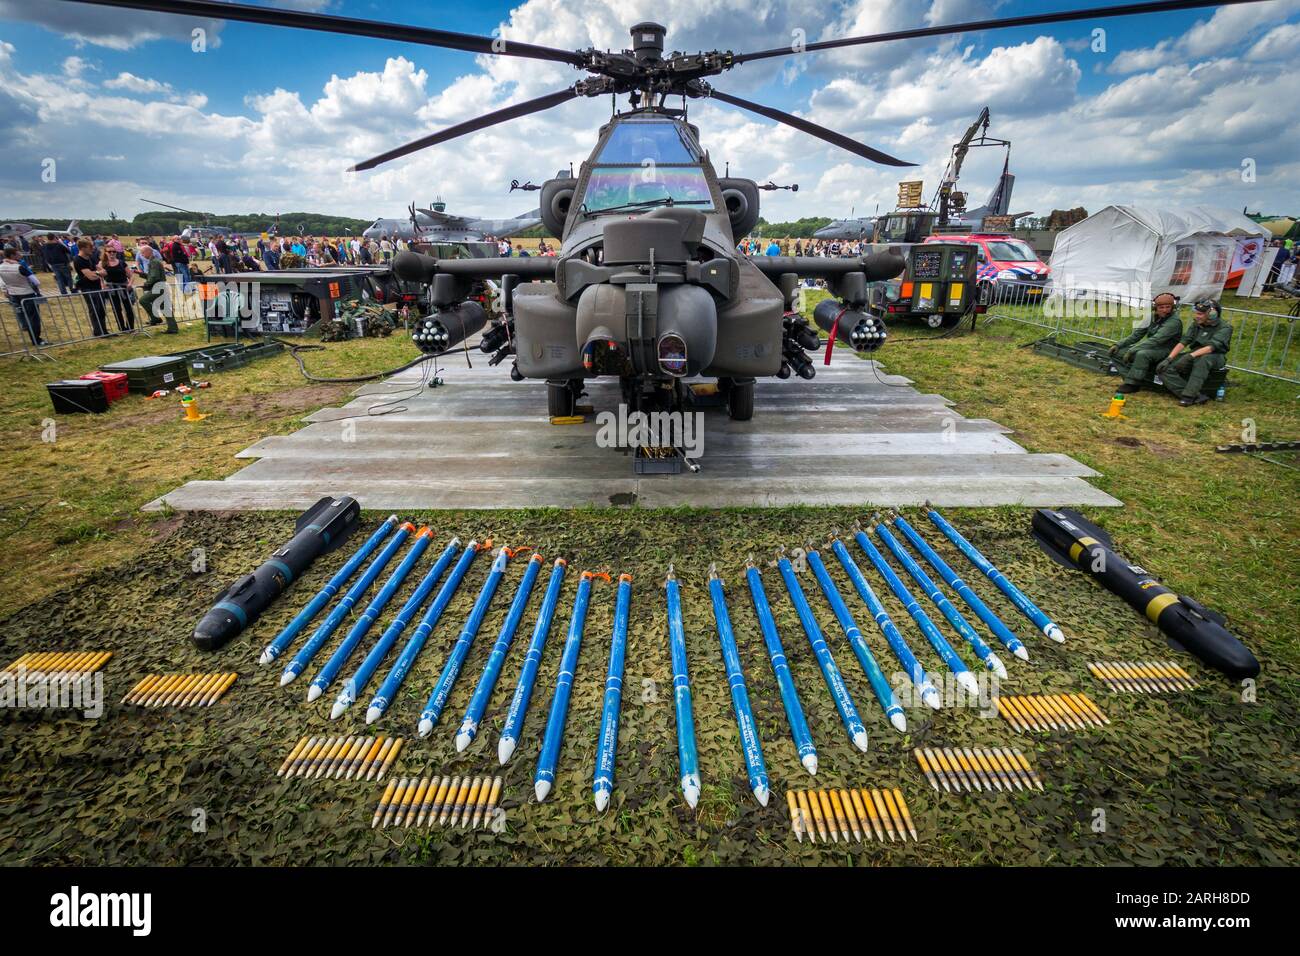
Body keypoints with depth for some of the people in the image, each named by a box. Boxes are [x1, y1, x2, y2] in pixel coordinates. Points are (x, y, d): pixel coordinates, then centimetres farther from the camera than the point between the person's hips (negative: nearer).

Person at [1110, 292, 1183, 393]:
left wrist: (1131, 351, -31)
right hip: (1150, 347, 8)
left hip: (1164, 350, -8)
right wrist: (1118, 344, -2)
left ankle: (1132, 384, -30)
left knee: (1142, 354, -40)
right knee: (1117, 352, -6)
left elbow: (1155, 340, -27)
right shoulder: (1153, 317, 7)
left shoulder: (1174, 321, -17)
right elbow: (1137, 334, 11)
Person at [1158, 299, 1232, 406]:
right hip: (1194, 355, 6)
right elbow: (1182, 342, 1)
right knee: (1164, 368, -17)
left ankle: (1188, 396, -42)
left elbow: (1210, 348, -25)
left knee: (1202, 360, -43)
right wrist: (1169, 359, -12)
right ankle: (1196, 397, -29)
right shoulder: (1196, 325, 9)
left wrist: (1191, 355, -39)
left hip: (1214, 358, -6)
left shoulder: (1224, 328, -10)